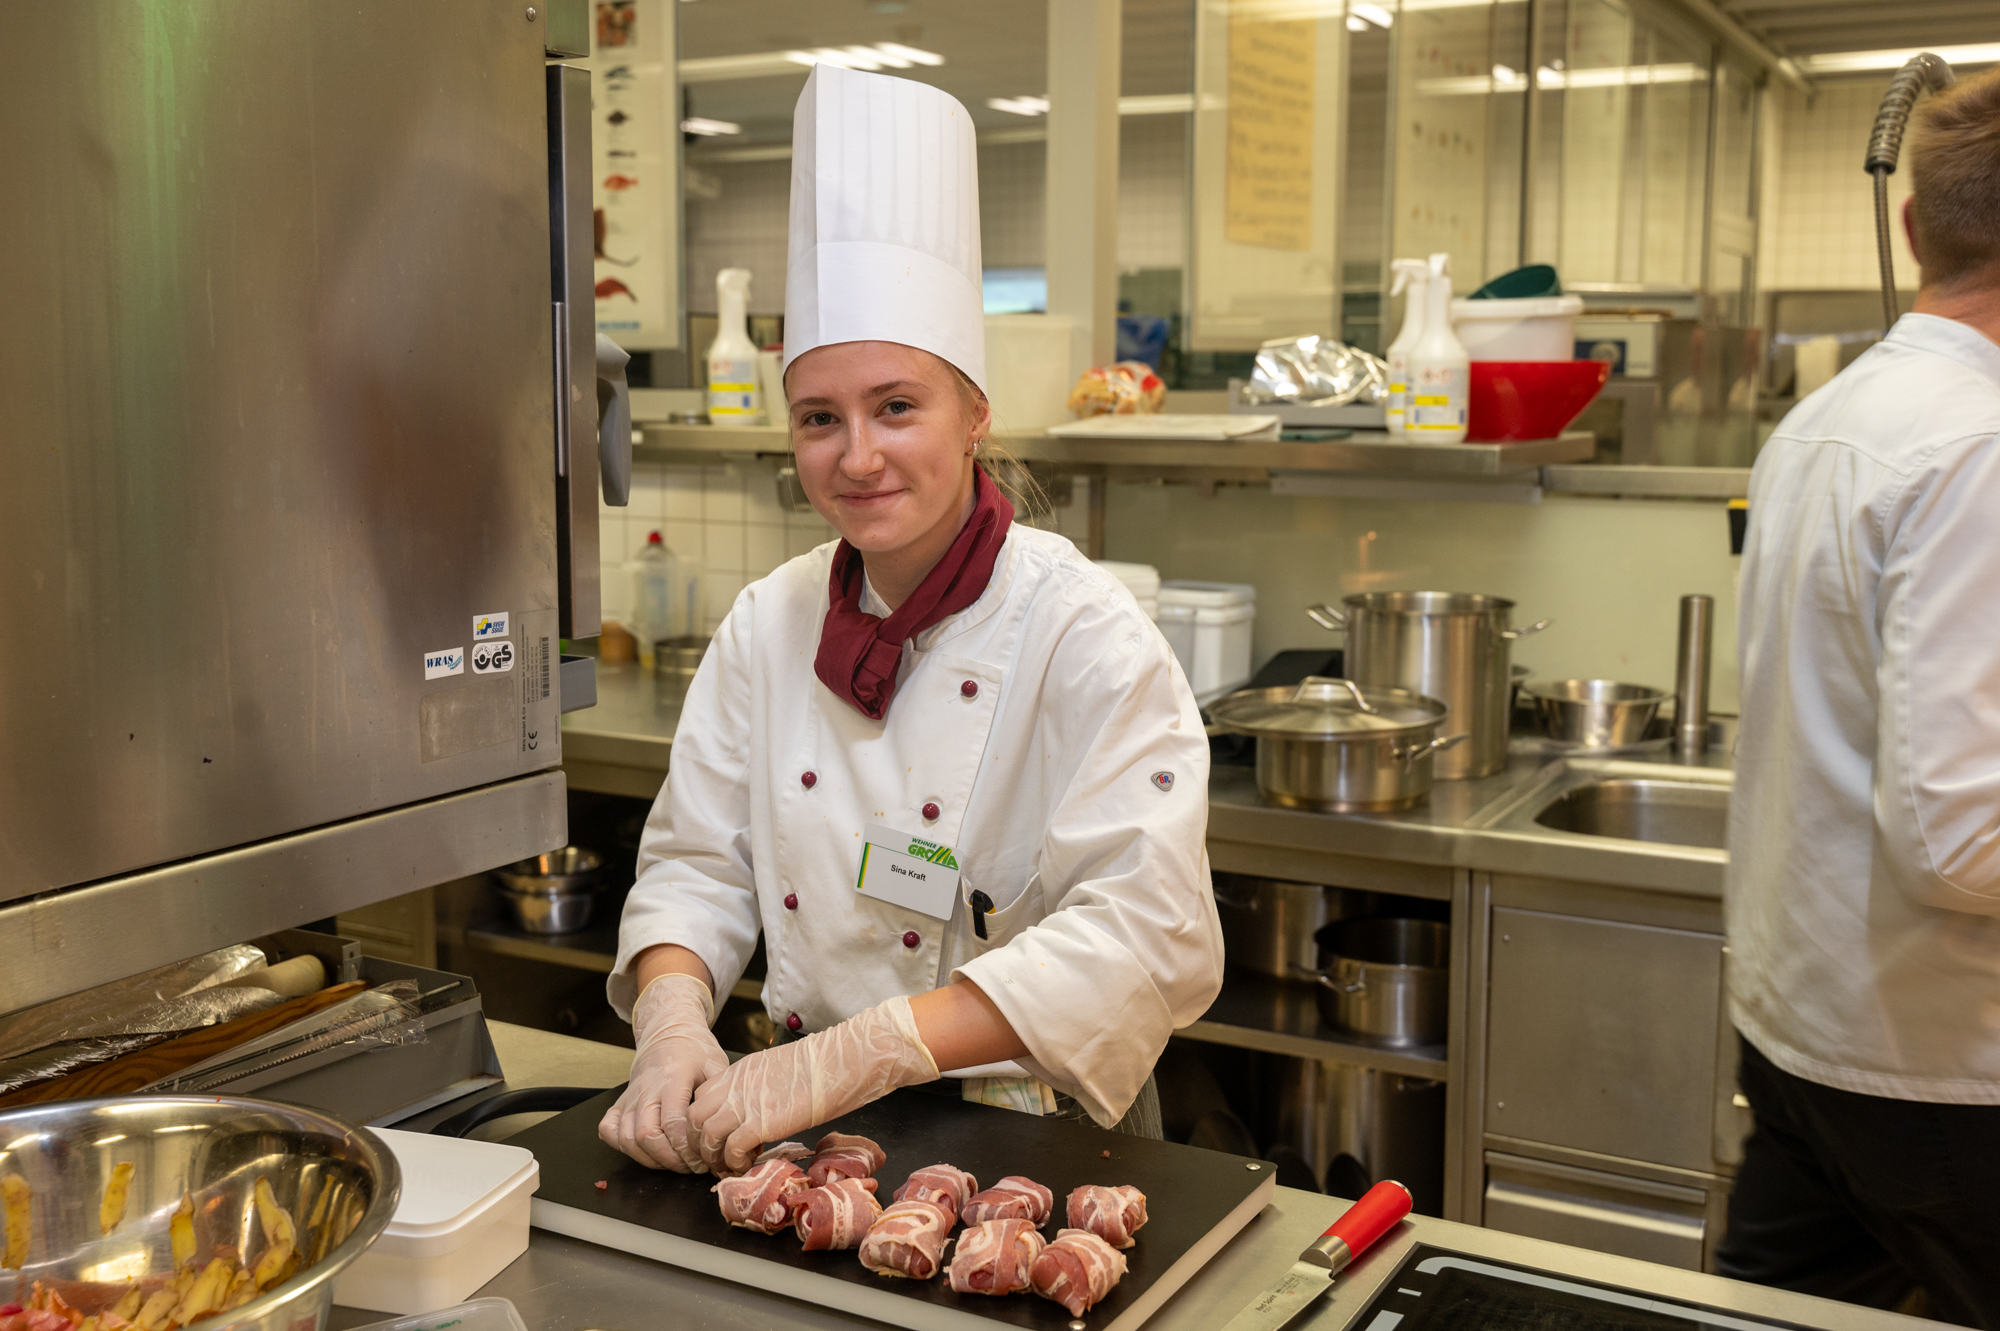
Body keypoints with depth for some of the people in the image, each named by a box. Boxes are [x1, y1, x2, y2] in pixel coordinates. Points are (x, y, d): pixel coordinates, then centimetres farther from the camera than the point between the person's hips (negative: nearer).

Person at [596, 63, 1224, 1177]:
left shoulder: (1084, 633, -13)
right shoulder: (770, 622, 4)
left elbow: (1148, 933, -22)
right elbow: (697, 863, 8)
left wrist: (850, 1057, -28)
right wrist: (673, 1019, -14)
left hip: (1032, 1136, -4)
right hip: (809, 1126, 4)